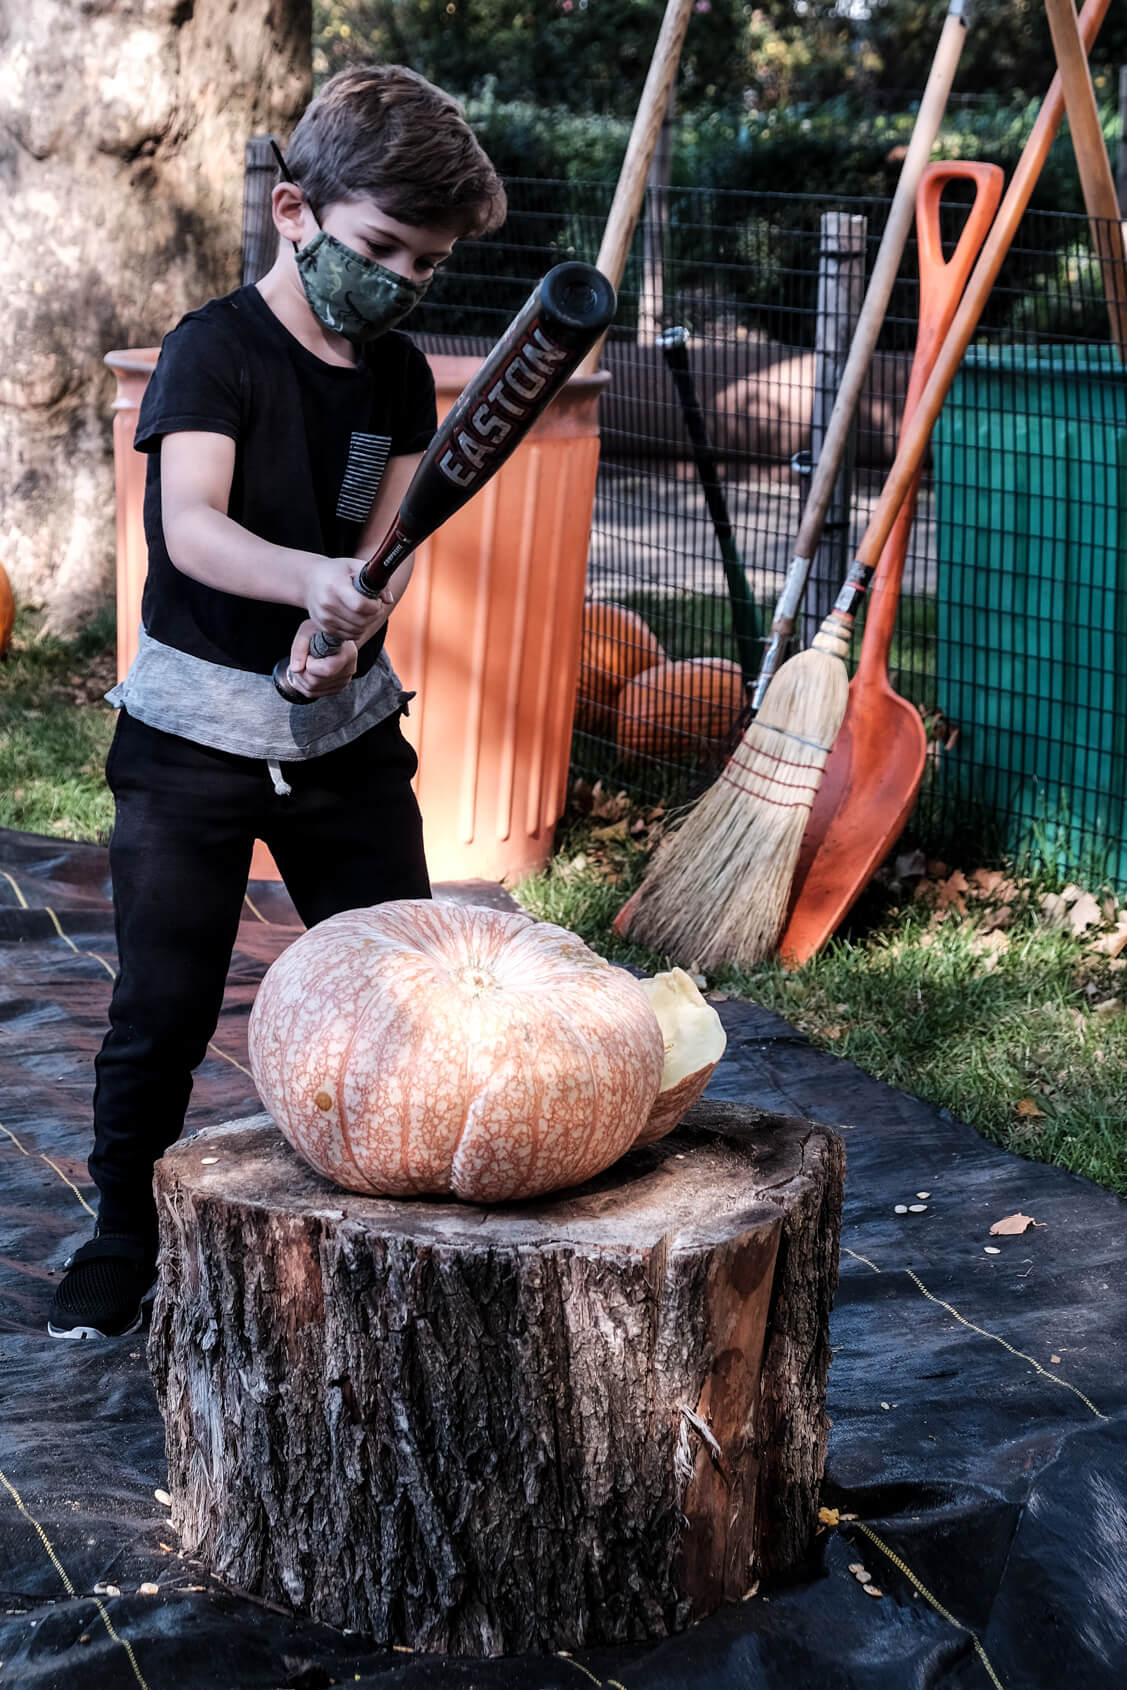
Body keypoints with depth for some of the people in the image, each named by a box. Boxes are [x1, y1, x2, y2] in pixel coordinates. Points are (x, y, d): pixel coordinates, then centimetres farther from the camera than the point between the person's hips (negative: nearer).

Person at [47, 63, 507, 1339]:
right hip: (195, 738, -5)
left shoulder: (398, 376, 5)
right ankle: (121, 1234, 21)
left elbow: (387, 542, -3)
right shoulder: (215, 350, -14)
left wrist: (344, 630, -25)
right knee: (162, 1006, 2)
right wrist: (311, 577, -49)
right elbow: (193, 528, -30)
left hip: (344, 731, 5)